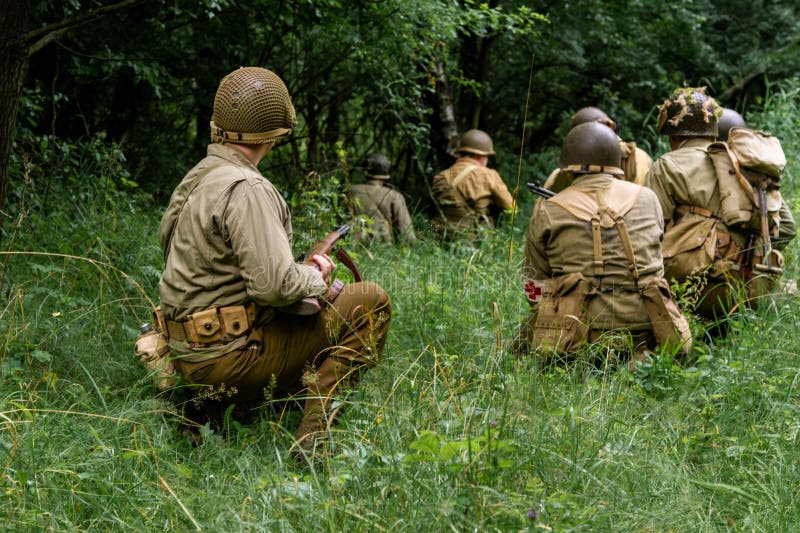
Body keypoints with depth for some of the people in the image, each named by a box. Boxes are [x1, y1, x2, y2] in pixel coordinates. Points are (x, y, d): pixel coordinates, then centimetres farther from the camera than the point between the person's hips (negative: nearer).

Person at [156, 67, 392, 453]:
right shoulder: (245, 189, -18)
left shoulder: (196, 179, 12)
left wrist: (307, 273, 11)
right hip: (231, 353, -9)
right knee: (370, 303, -5)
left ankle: (217, 402, 15)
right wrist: (316, 279, -5)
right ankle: (315, 432, -9)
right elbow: (273, 284, -25)